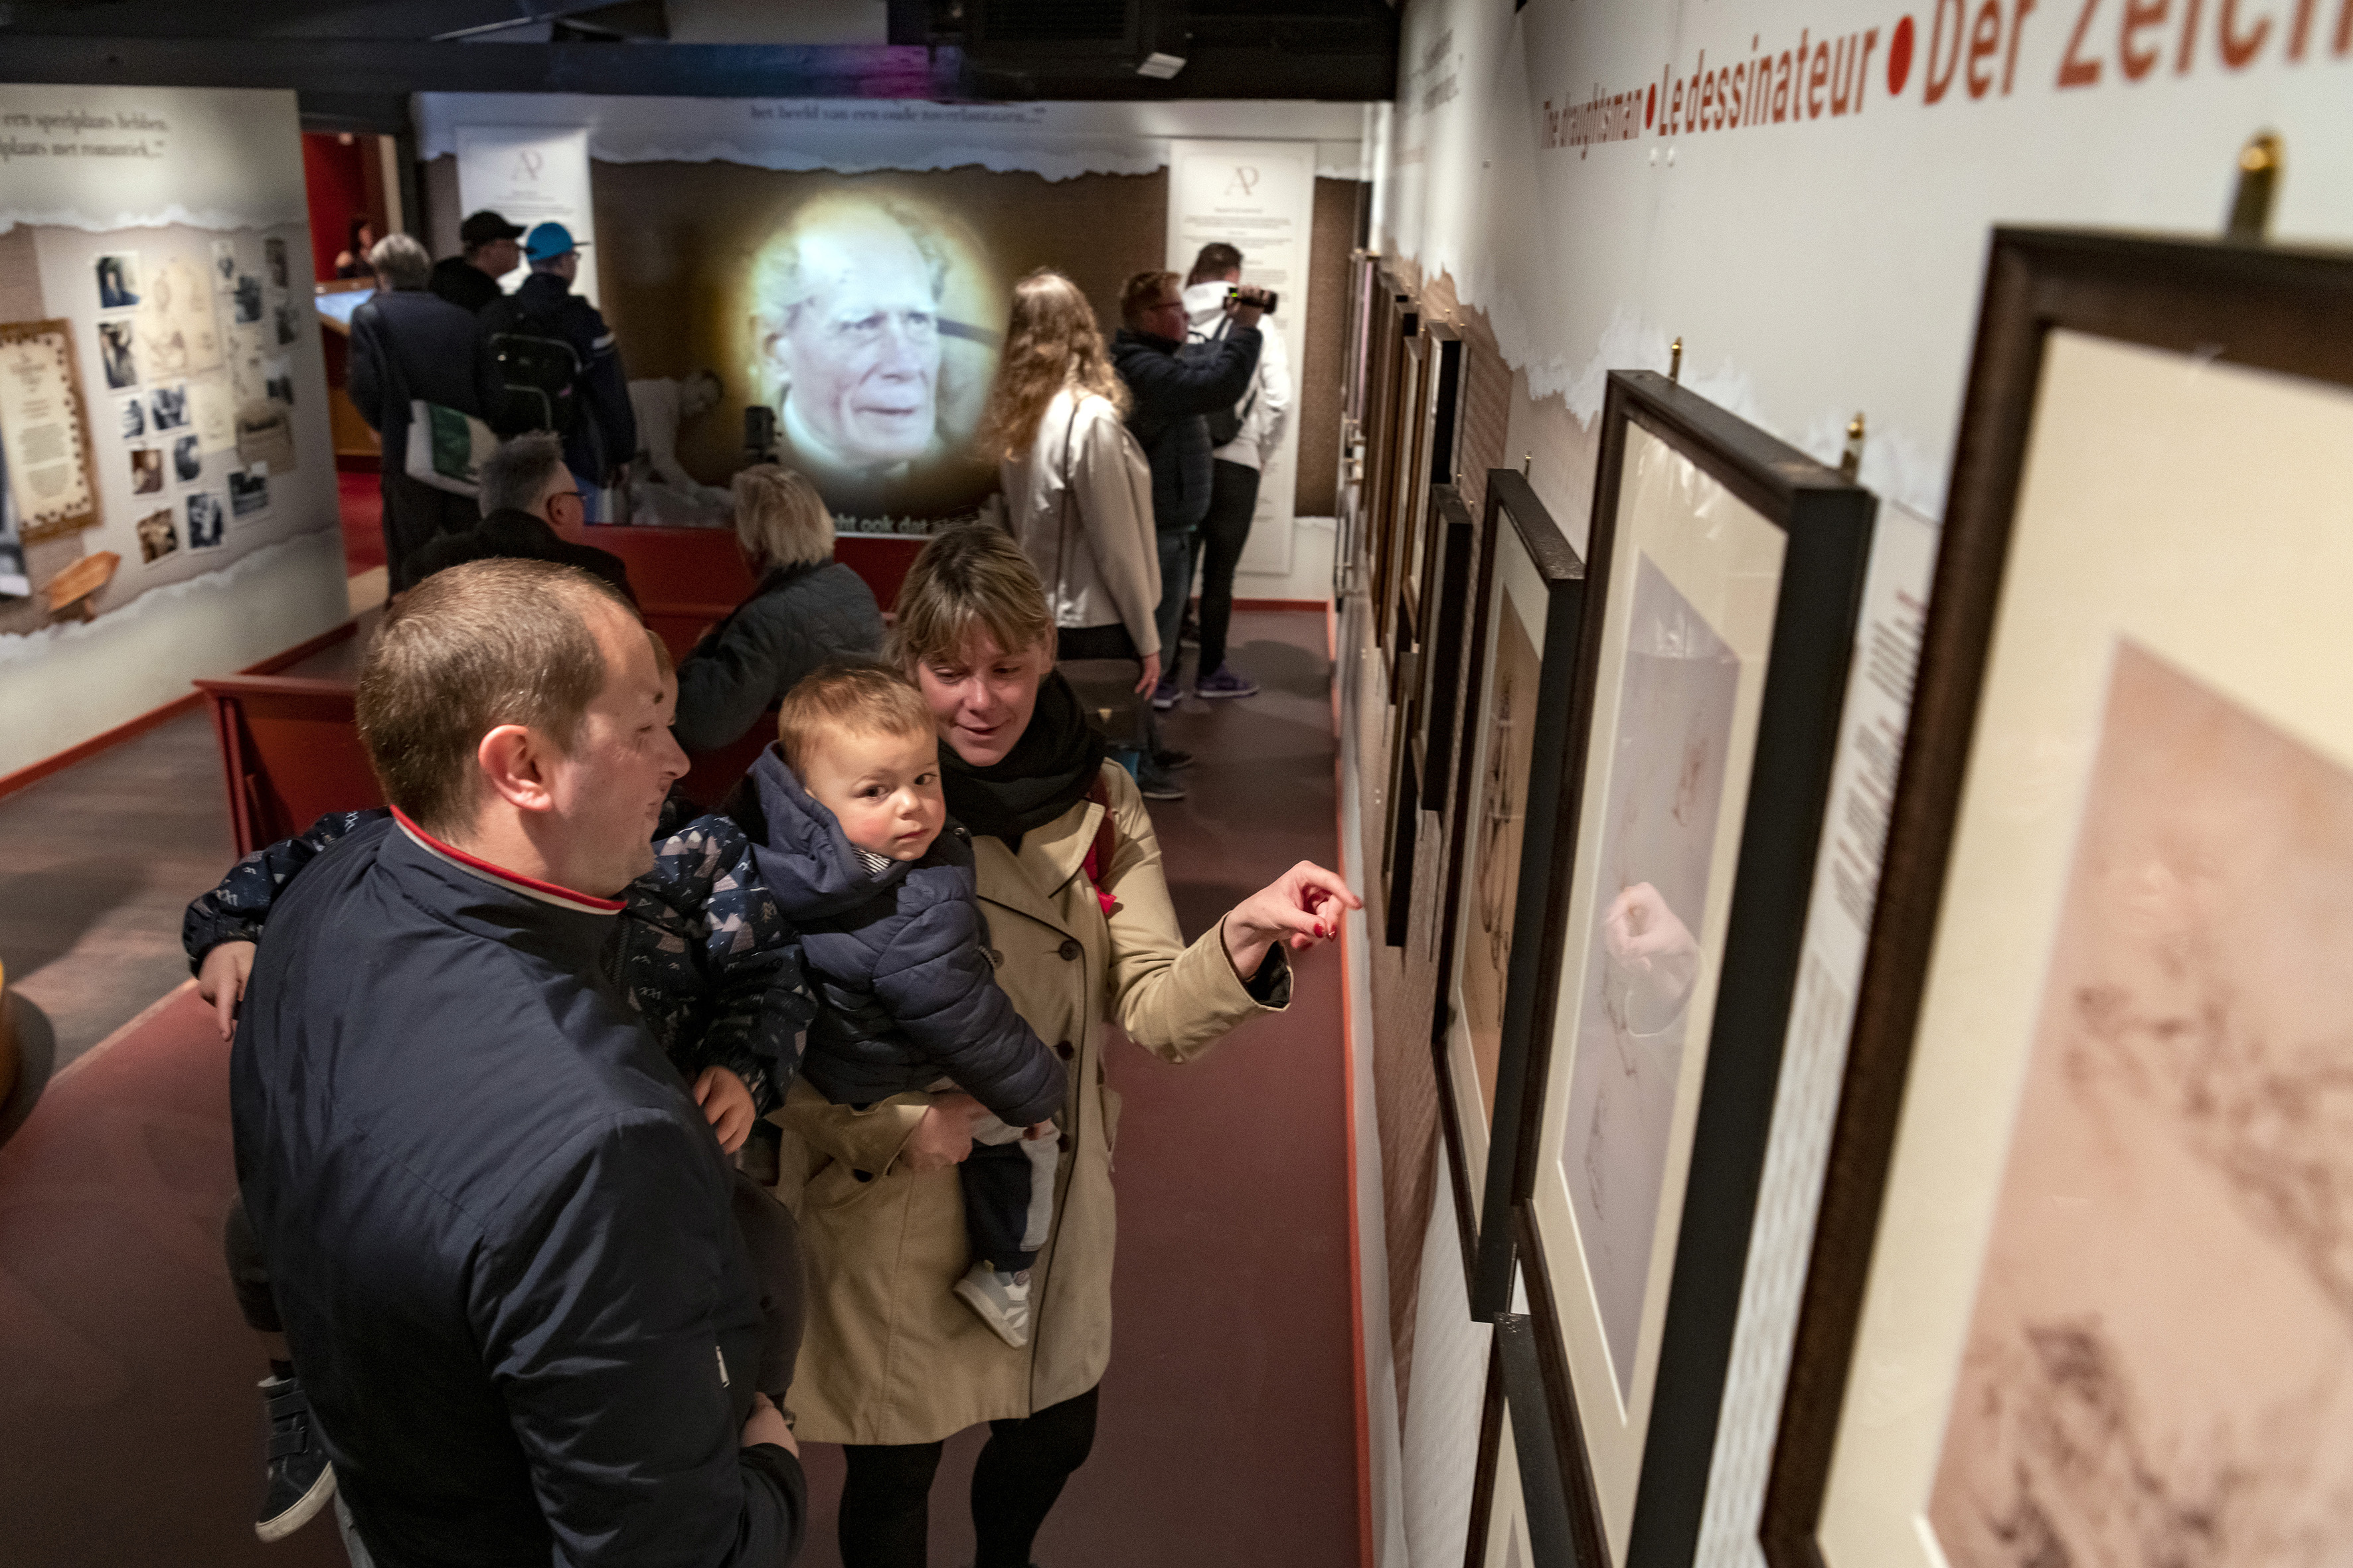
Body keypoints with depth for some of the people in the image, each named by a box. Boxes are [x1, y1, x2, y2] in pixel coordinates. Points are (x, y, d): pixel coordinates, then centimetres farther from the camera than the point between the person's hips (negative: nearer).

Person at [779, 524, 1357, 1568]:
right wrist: (897, 1128, -29)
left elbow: (1156, 1013, -13)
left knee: (1057, 1435, 25)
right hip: (891, 1210, -4)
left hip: (1053, 1197, 4)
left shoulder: (1100, 803, -6)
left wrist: (1248, 936, -31)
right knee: (894, 1474, 16)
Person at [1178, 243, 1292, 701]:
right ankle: (1211, 672, 17)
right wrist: (1263, 454, 8)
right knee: (1219, 573, 8)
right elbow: (1279, 402, -6)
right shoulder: (1255, 328, -1)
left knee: (1177, 566, 14)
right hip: (1234, 464, -2)